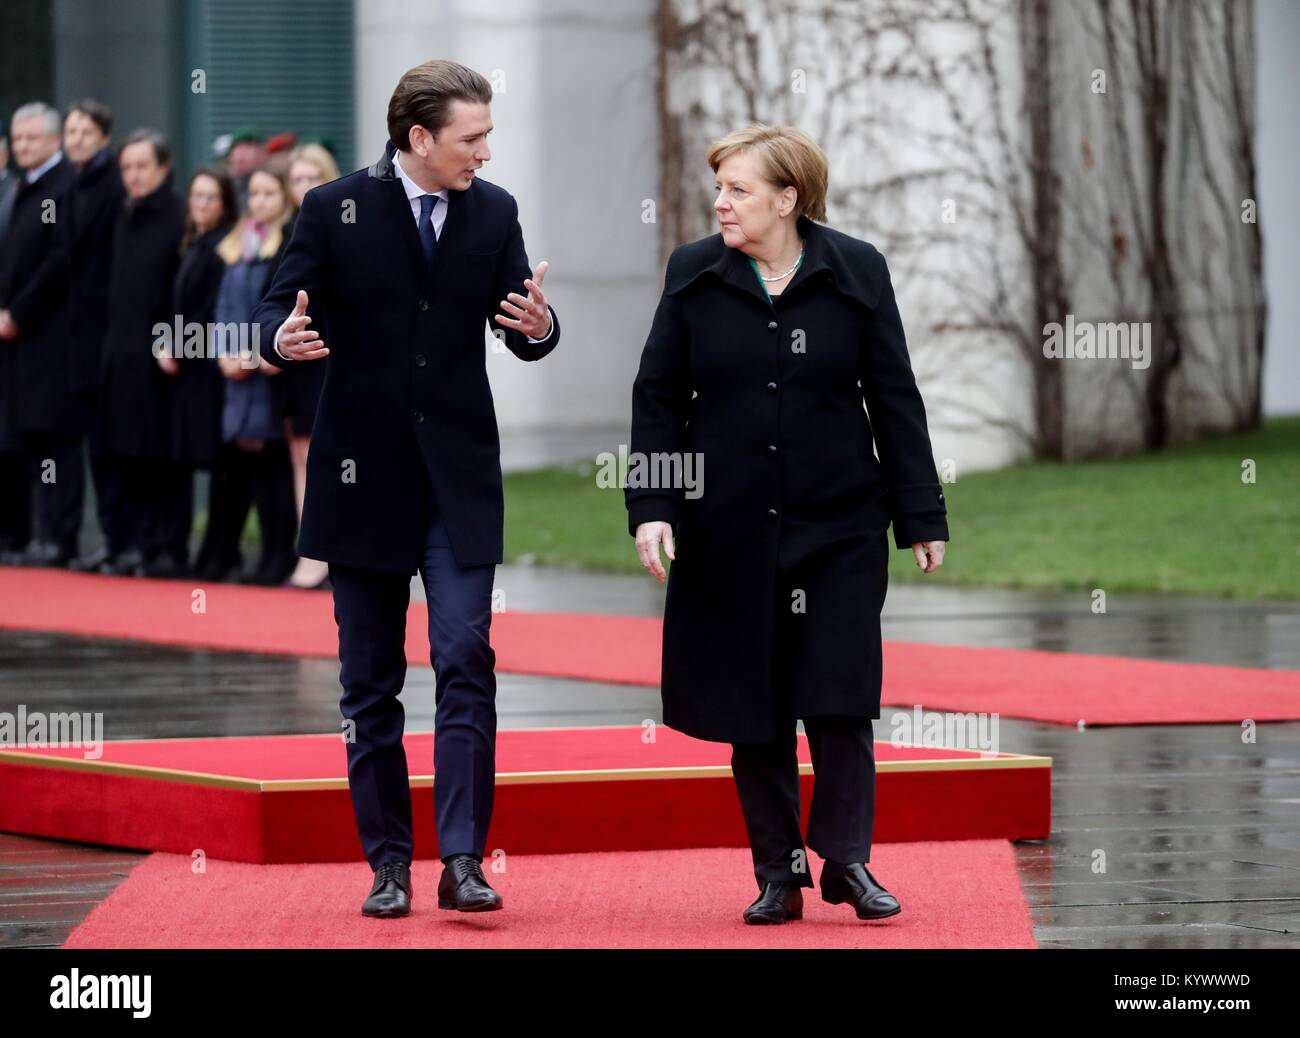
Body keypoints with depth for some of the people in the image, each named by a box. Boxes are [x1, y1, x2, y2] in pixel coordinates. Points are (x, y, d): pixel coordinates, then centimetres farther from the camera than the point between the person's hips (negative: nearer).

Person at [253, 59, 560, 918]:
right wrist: (285, 338, -26)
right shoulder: (335, 210, -3)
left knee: (466, 661, -11)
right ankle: (389, 863, 11)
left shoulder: (494, 211, 5)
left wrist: (538, 326, -19)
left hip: (460, 476, 1)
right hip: (363, 475, -1)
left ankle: (463, 859, -12)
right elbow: (278, 311, -2)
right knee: (370, 681, 4)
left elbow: (523, 335, 5)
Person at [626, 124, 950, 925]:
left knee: (840, 697, -5)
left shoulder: (854, 272, -2)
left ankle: (848, 859, 6)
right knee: (753, 712, 5)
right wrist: (650, 506, -6)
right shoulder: (694, 275, 1)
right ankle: (779, 874, 13)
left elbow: (894, 398, 3)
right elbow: (658, 398, 4)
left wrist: (922, 516, 2)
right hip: (730, 533, 1)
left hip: (839, 527, -1)